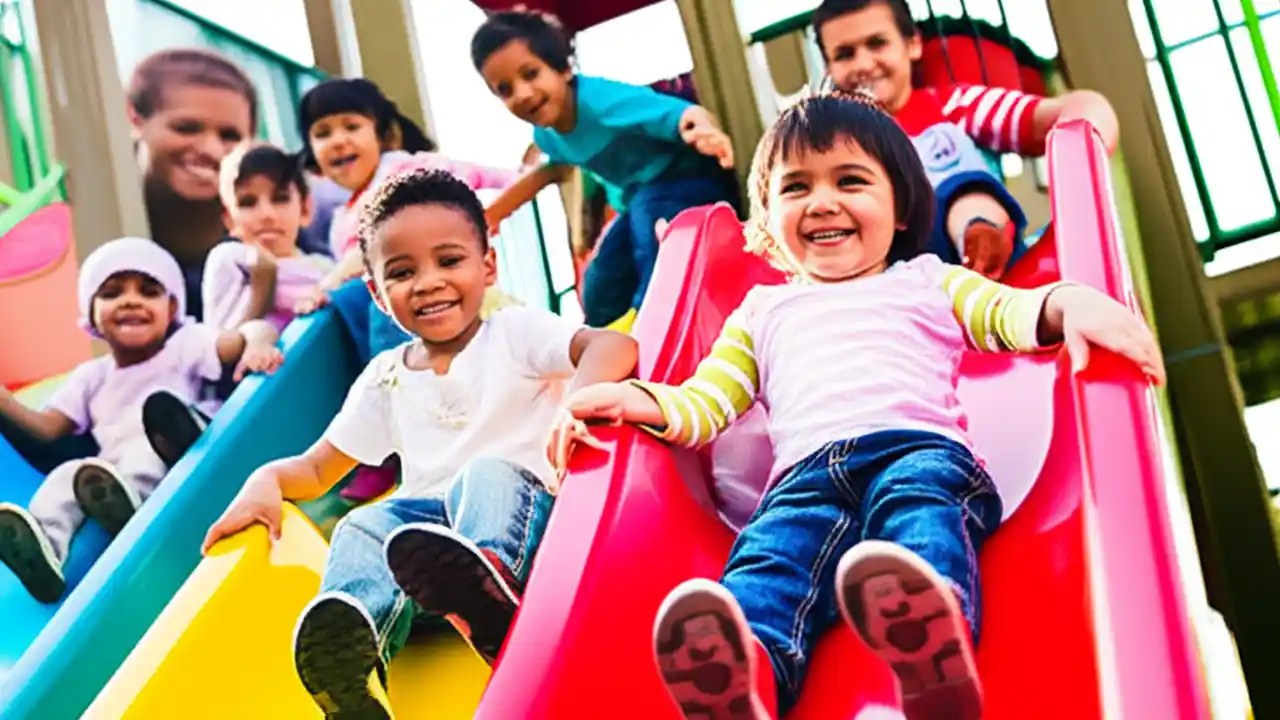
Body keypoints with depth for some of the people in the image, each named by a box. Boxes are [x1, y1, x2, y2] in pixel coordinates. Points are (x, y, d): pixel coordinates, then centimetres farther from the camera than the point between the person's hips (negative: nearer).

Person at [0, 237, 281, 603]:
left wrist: (258, 345, -26)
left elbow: (256, 329, -1)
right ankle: (42, 548, -48)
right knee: (65, 476, -22)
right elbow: (48, 427, 20)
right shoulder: (91, 377, 25)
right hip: (114, 474, 4)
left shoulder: (184, 346, 12)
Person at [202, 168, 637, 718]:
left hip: (518, 510, -4)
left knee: (488, 474, -33)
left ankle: (488, 579, -66)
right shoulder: (384, 379, 18)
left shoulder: (515, 333, 5)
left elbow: (613, 345, -13)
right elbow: (317, 469, 21)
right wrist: (268, 479, -2)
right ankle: (350, 642, -55)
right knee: (366, 524, -25)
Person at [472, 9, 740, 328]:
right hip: (643, 198, 8)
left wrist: (706, 133, -68)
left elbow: (687, 115, -43)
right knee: (599, 294, 5)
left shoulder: (602, 100, -33)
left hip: (686, 181, -8)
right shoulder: (545, 133, -7)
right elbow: (551, 169, 18)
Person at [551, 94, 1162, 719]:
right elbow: (705, 403, 26)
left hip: (921, 448, -1)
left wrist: (1067, 303, -12)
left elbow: (1011, 312, 13)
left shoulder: (927, 280, 31)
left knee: (916, 500, -37)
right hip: (806, 473, 1)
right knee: (772, 548, -33)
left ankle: (934, 630, -68)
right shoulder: (764, 311, 36)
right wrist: (643, 402, 2)